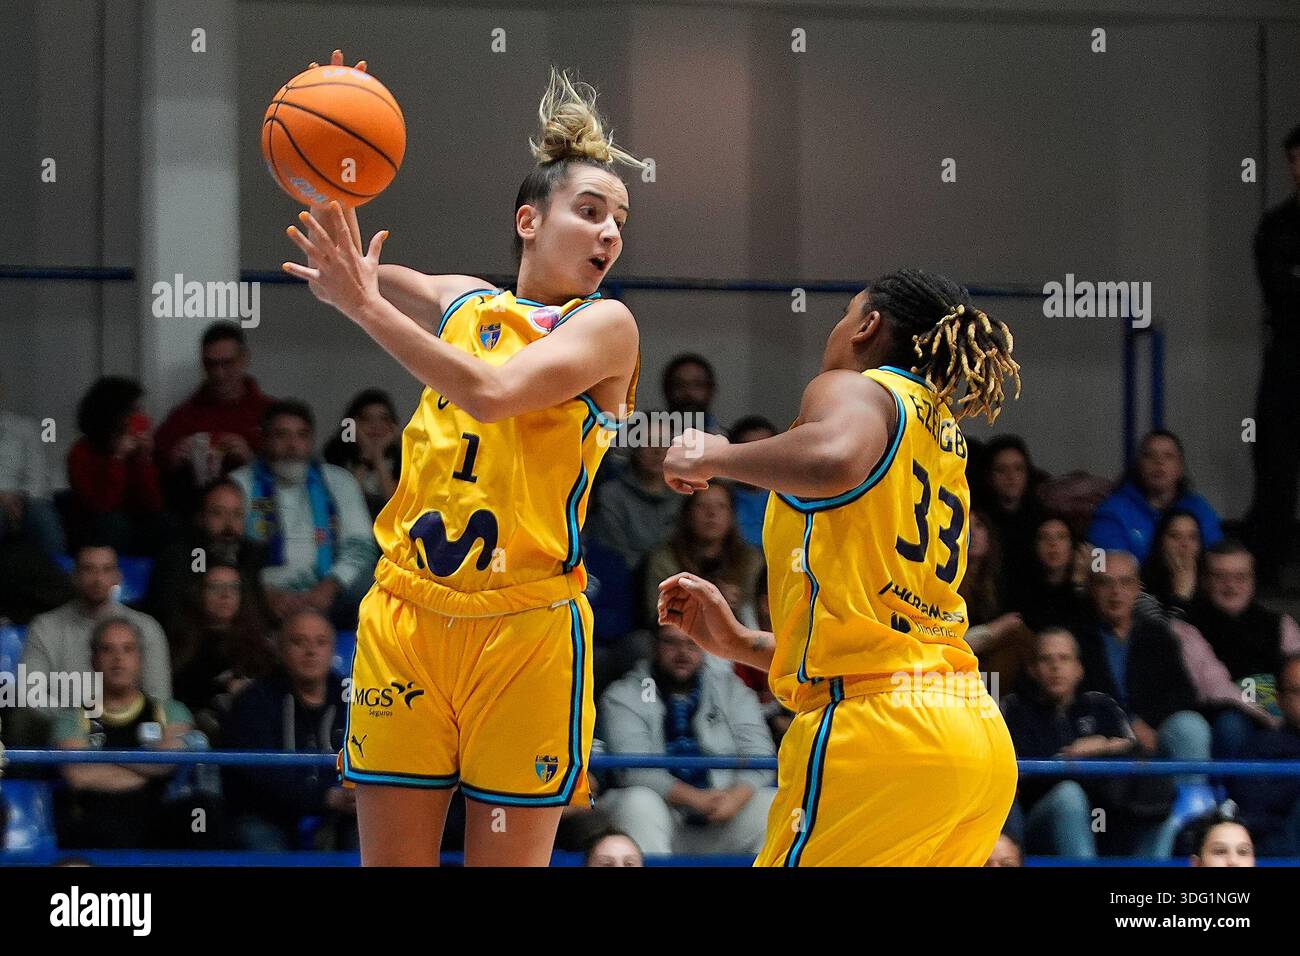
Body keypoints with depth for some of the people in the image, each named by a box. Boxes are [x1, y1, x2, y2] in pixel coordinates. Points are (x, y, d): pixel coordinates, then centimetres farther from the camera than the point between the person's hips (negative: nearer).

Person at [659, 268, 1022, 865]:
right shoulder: (947, 442, 27)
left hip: (883, 728, -9)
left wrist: (714, 457, -10)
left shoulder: (854, 389, 1)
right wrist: (738, 642, 32)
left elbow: (838, 459, -27)